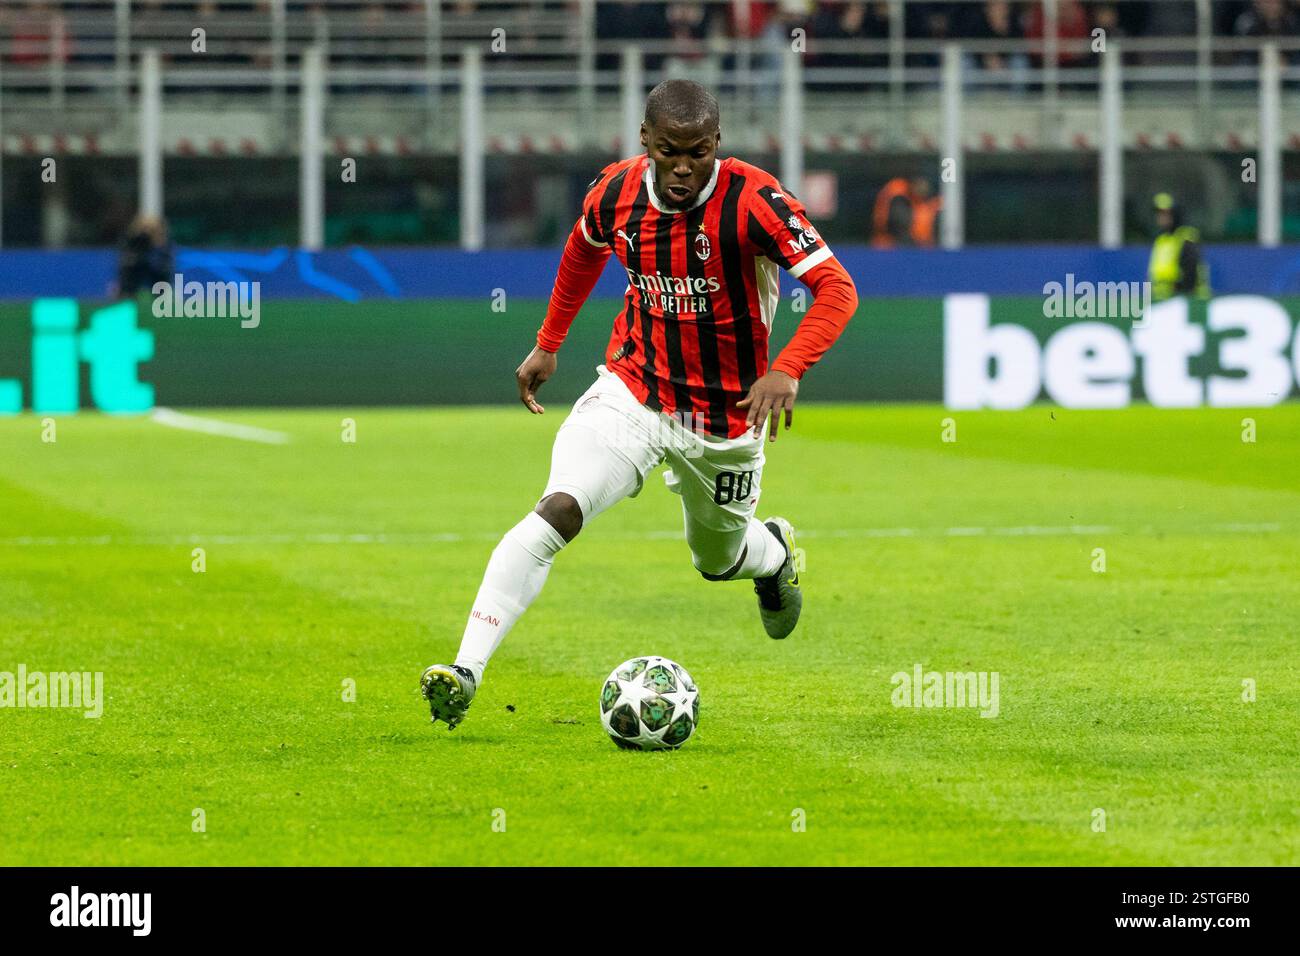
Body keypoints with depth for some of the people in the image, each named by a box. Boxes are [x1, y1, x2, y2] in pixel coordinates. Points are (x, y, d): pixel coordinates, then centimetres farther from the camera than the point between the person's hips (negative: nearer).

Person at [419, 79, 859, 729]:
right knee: (557, 511, -22)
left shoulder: (752, 201, -21)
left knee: (719, 559, 19)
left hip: (726, 415, -1)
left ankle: (775, 552, 59)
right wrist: (548, 343, 18)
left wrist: (786, 370, -38)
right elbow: (585, 250, 16)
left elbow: (836, 290, -24)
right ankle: (466, 670, -27)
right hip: (630, 394, 1)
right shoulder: (615, 192, -9)